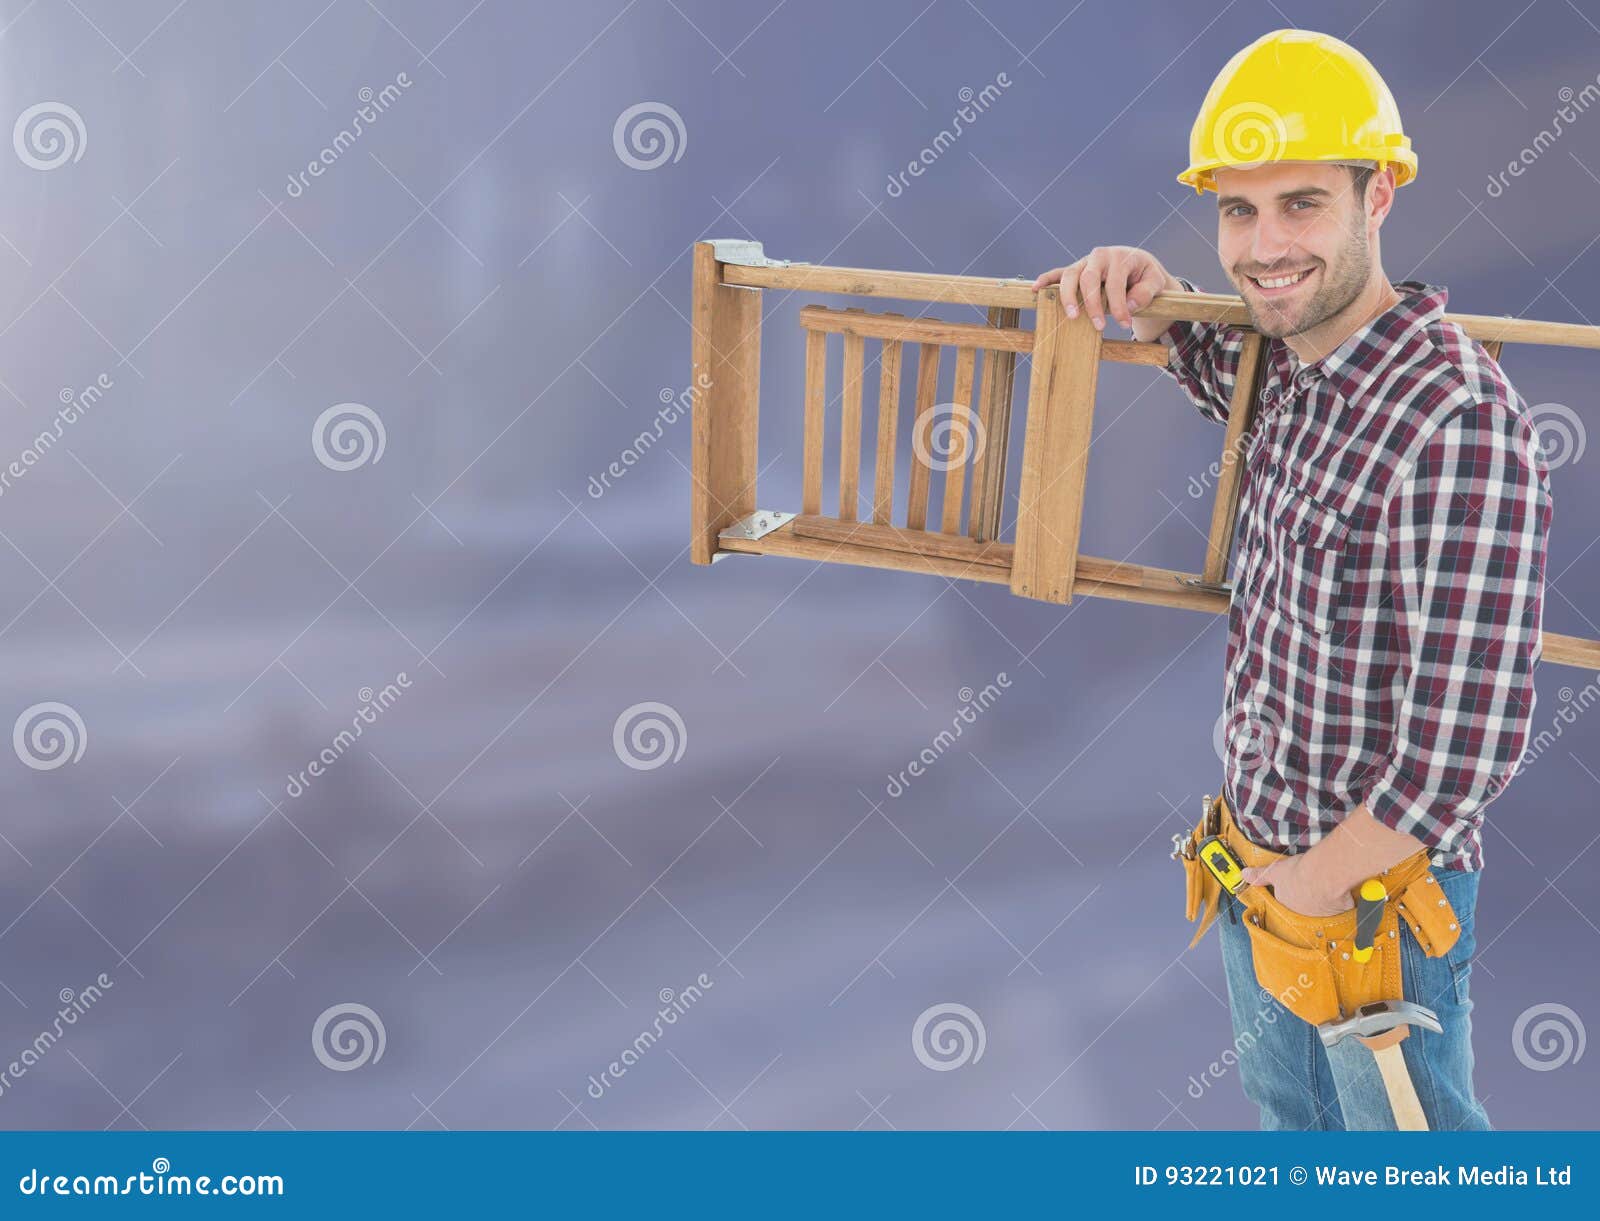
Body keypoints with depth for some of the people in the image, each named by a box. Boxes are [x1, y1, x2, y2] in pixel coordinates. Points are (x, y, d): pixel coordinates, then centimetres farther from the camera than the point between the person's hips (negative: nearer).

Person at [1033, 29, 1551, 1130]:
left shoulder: (1459, 424, -30)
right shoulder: (1290, 369, -4)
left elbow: (1468, 745, -31)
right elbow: (1213, 368, 21)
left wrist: (1322, 876, -17)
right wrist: (1151, 291, -2)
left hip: (1375, 887, -7)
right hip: (1258, 853, 8)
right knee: (1288, 1110, 29)